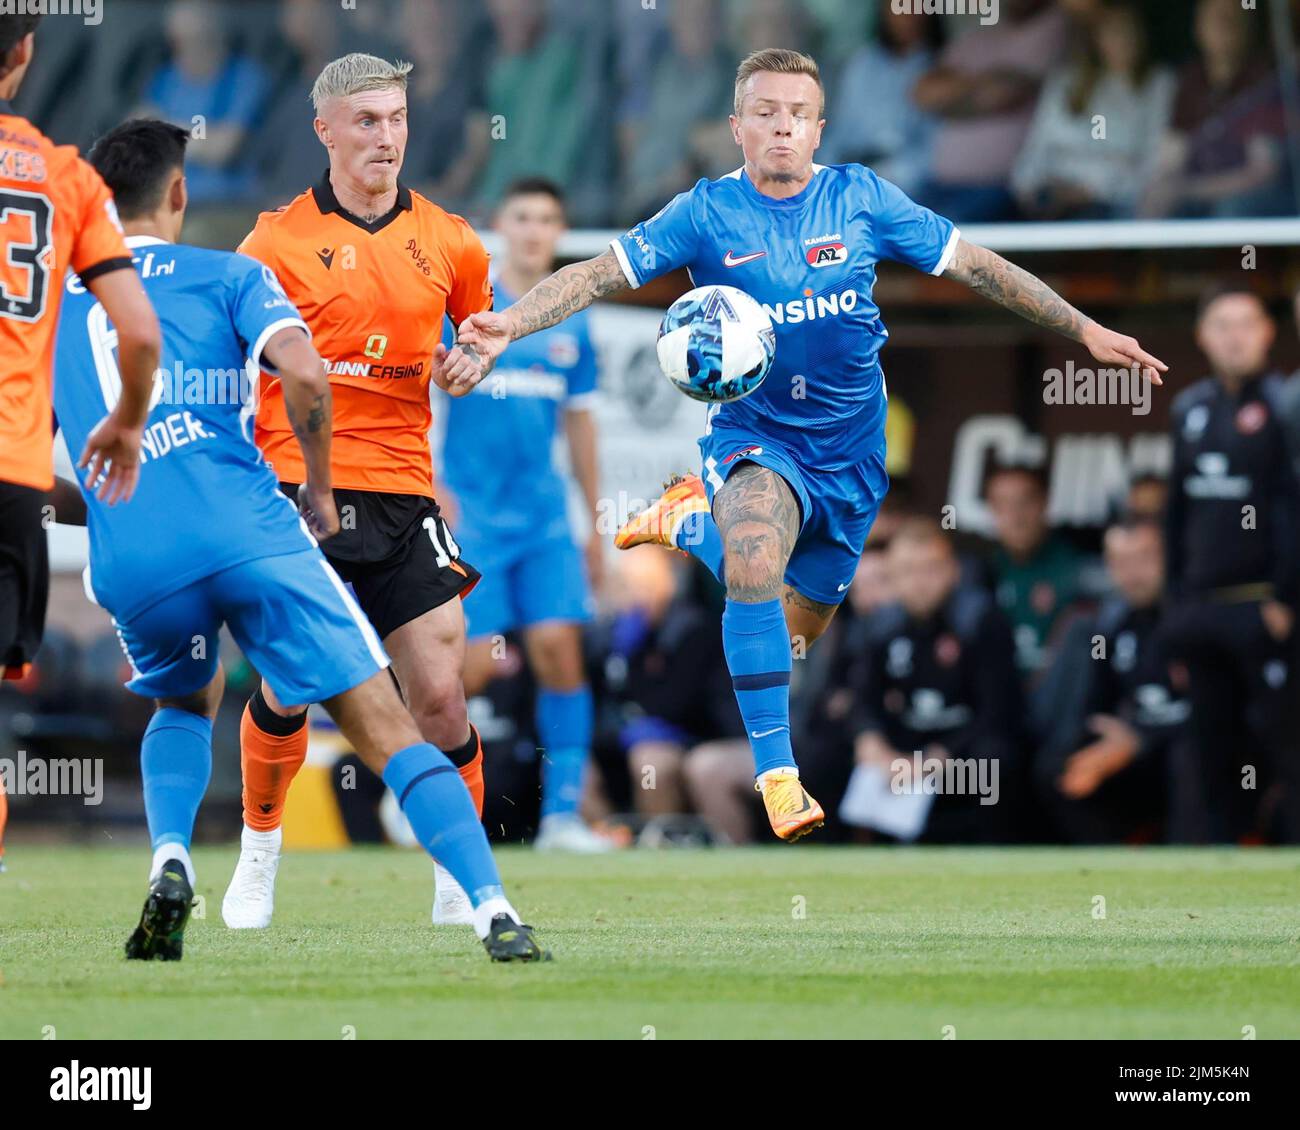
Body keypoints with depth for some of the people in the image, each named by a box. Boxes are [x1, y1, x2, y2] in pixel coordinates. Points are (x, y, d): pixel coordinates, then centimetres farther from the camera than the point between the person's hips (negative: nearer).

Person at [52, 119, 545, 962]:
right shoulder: (229, 276, 10)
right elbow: (304, 372, -8)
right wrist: (320, 487, 7)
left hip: (130, 567, 3)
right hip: (250, 536, -3)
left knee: (185, 706, 33)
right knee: (387, 731, -1)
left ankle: (170, 863, 8)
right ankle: (493, 910, -15)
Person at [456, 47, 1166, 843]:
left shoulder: (861, 199, -5)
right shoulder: (707, 214, -10)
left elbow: (974, 265, 2)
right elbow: (598, 275, -12)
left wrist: (1084, 329, 2)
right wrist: (512, 324, -29)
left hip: (850, 451, 3)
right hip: (754, 436, -3)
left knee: (796, 629, 14)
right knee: (756, 565, -35)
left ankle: (696, 521, 42)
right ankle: (777, 773, -25)